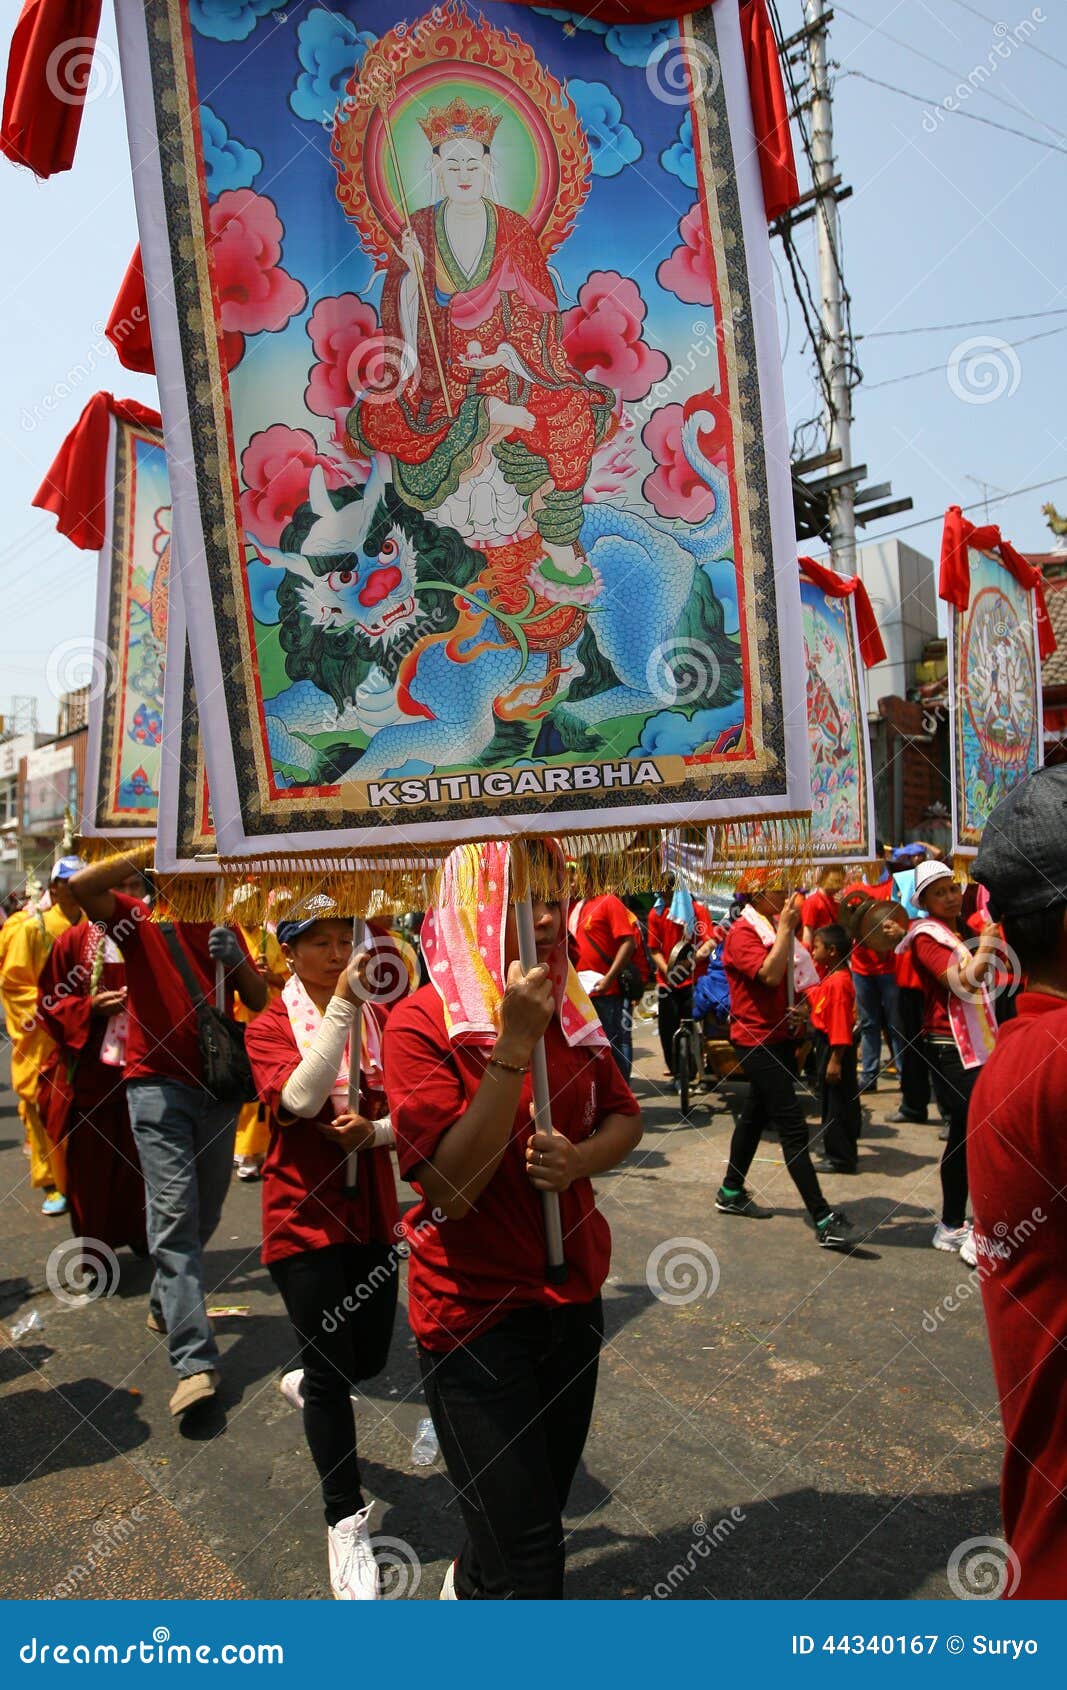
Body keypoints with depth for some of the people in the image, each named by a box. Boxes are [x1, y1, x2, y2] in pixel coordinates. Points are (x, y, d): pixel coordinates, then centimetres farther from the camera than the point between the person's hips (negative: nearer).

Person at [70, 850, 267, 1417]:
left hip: (219, 1083, 5)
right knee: (174, 1214, -10)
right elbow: (81, 886, -19)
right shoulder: (140, 918, 0)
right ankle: (195, 1362, -9)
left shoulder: (223, 928, 11)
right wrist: (154, 848, -17)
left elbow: (258, 1000, 5)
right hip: (159, 1082, -4)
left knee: (204, 1214, 15)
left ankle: (166, 1301, 41)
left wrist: (236, 960, -14)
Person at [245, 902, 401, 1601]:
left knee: (370, 1356, 15)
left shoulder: (380, 1018, 1)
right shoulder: (269, 1027, -8)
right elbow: (299, 1100, -28)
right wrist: (341, 1007, -33)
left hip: (373, 1212, 4)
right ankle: (347, 1524, 21)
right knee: (331, 1370, 0)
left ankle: (308, 1385, 51)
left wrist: (375, 1131, -20)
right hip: (306, 1216, -4)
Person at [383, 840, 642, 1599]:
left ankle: (471, 1583, 48)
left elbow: (625, 1118, 9)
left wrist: (579, 1157, -13)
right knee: (530, 1563, -1)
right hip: (475, 1312, -6)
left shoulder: (567, 1009, 1)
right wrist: (513, 1048, -29)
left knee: (546, 1503, 21)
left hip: (572, 1296, 6)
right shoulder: (423, 1022, -17)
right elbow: (452, 1190, -23)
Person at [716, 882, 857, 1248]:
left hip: (779, 1036, 9)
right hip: (757, 1039, -9)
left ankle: (731, 1193, 33)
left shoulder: (777, 929, 10)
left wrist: (801, 1006, -1)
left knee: (756, 1115, 18)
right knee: (793, 1129, -11)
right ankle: (824, 1221, -10)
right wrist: (786, 929, -21)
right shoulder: (743, 933, -14)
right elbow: (770, 975, -28)